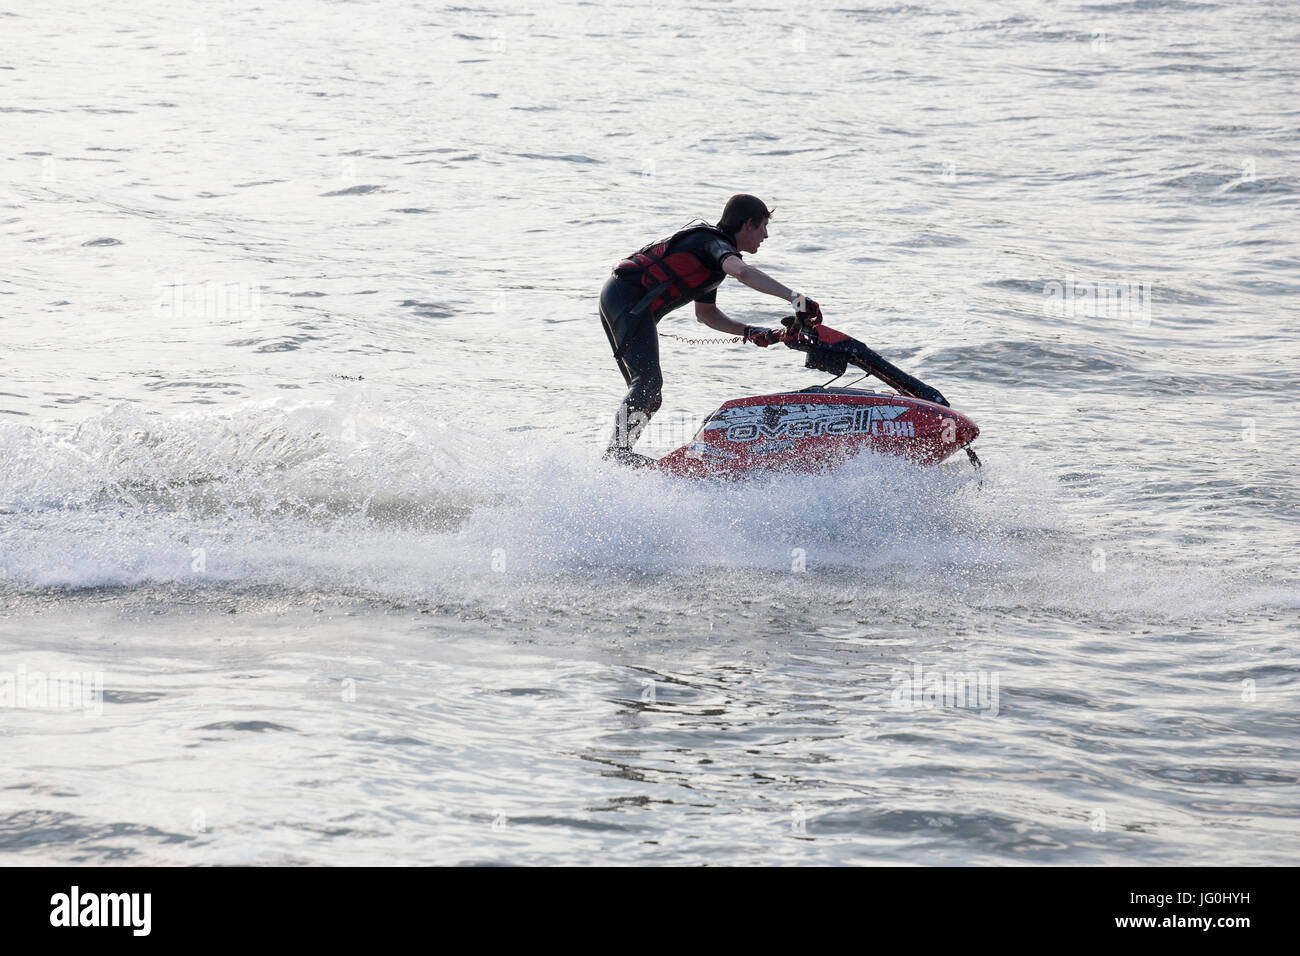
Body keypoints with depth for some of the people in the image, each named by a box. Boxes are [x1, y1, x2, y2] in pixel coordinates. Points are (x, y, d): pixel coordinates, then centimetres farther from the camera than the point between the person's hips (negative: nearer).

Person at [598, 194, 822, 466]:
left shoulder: (709, 243, 23)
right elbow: (742, 271, -31)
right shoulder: (716, 244, -7)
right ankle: (619, 448, -31)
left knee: (647, 397, 12)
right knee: (648, 383, -21)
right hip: (630, 299, -10)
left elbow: (705, 313, 29)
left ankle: (619, 451, 10)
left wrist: (750, 331, 18)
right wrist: (795, 298, -33)